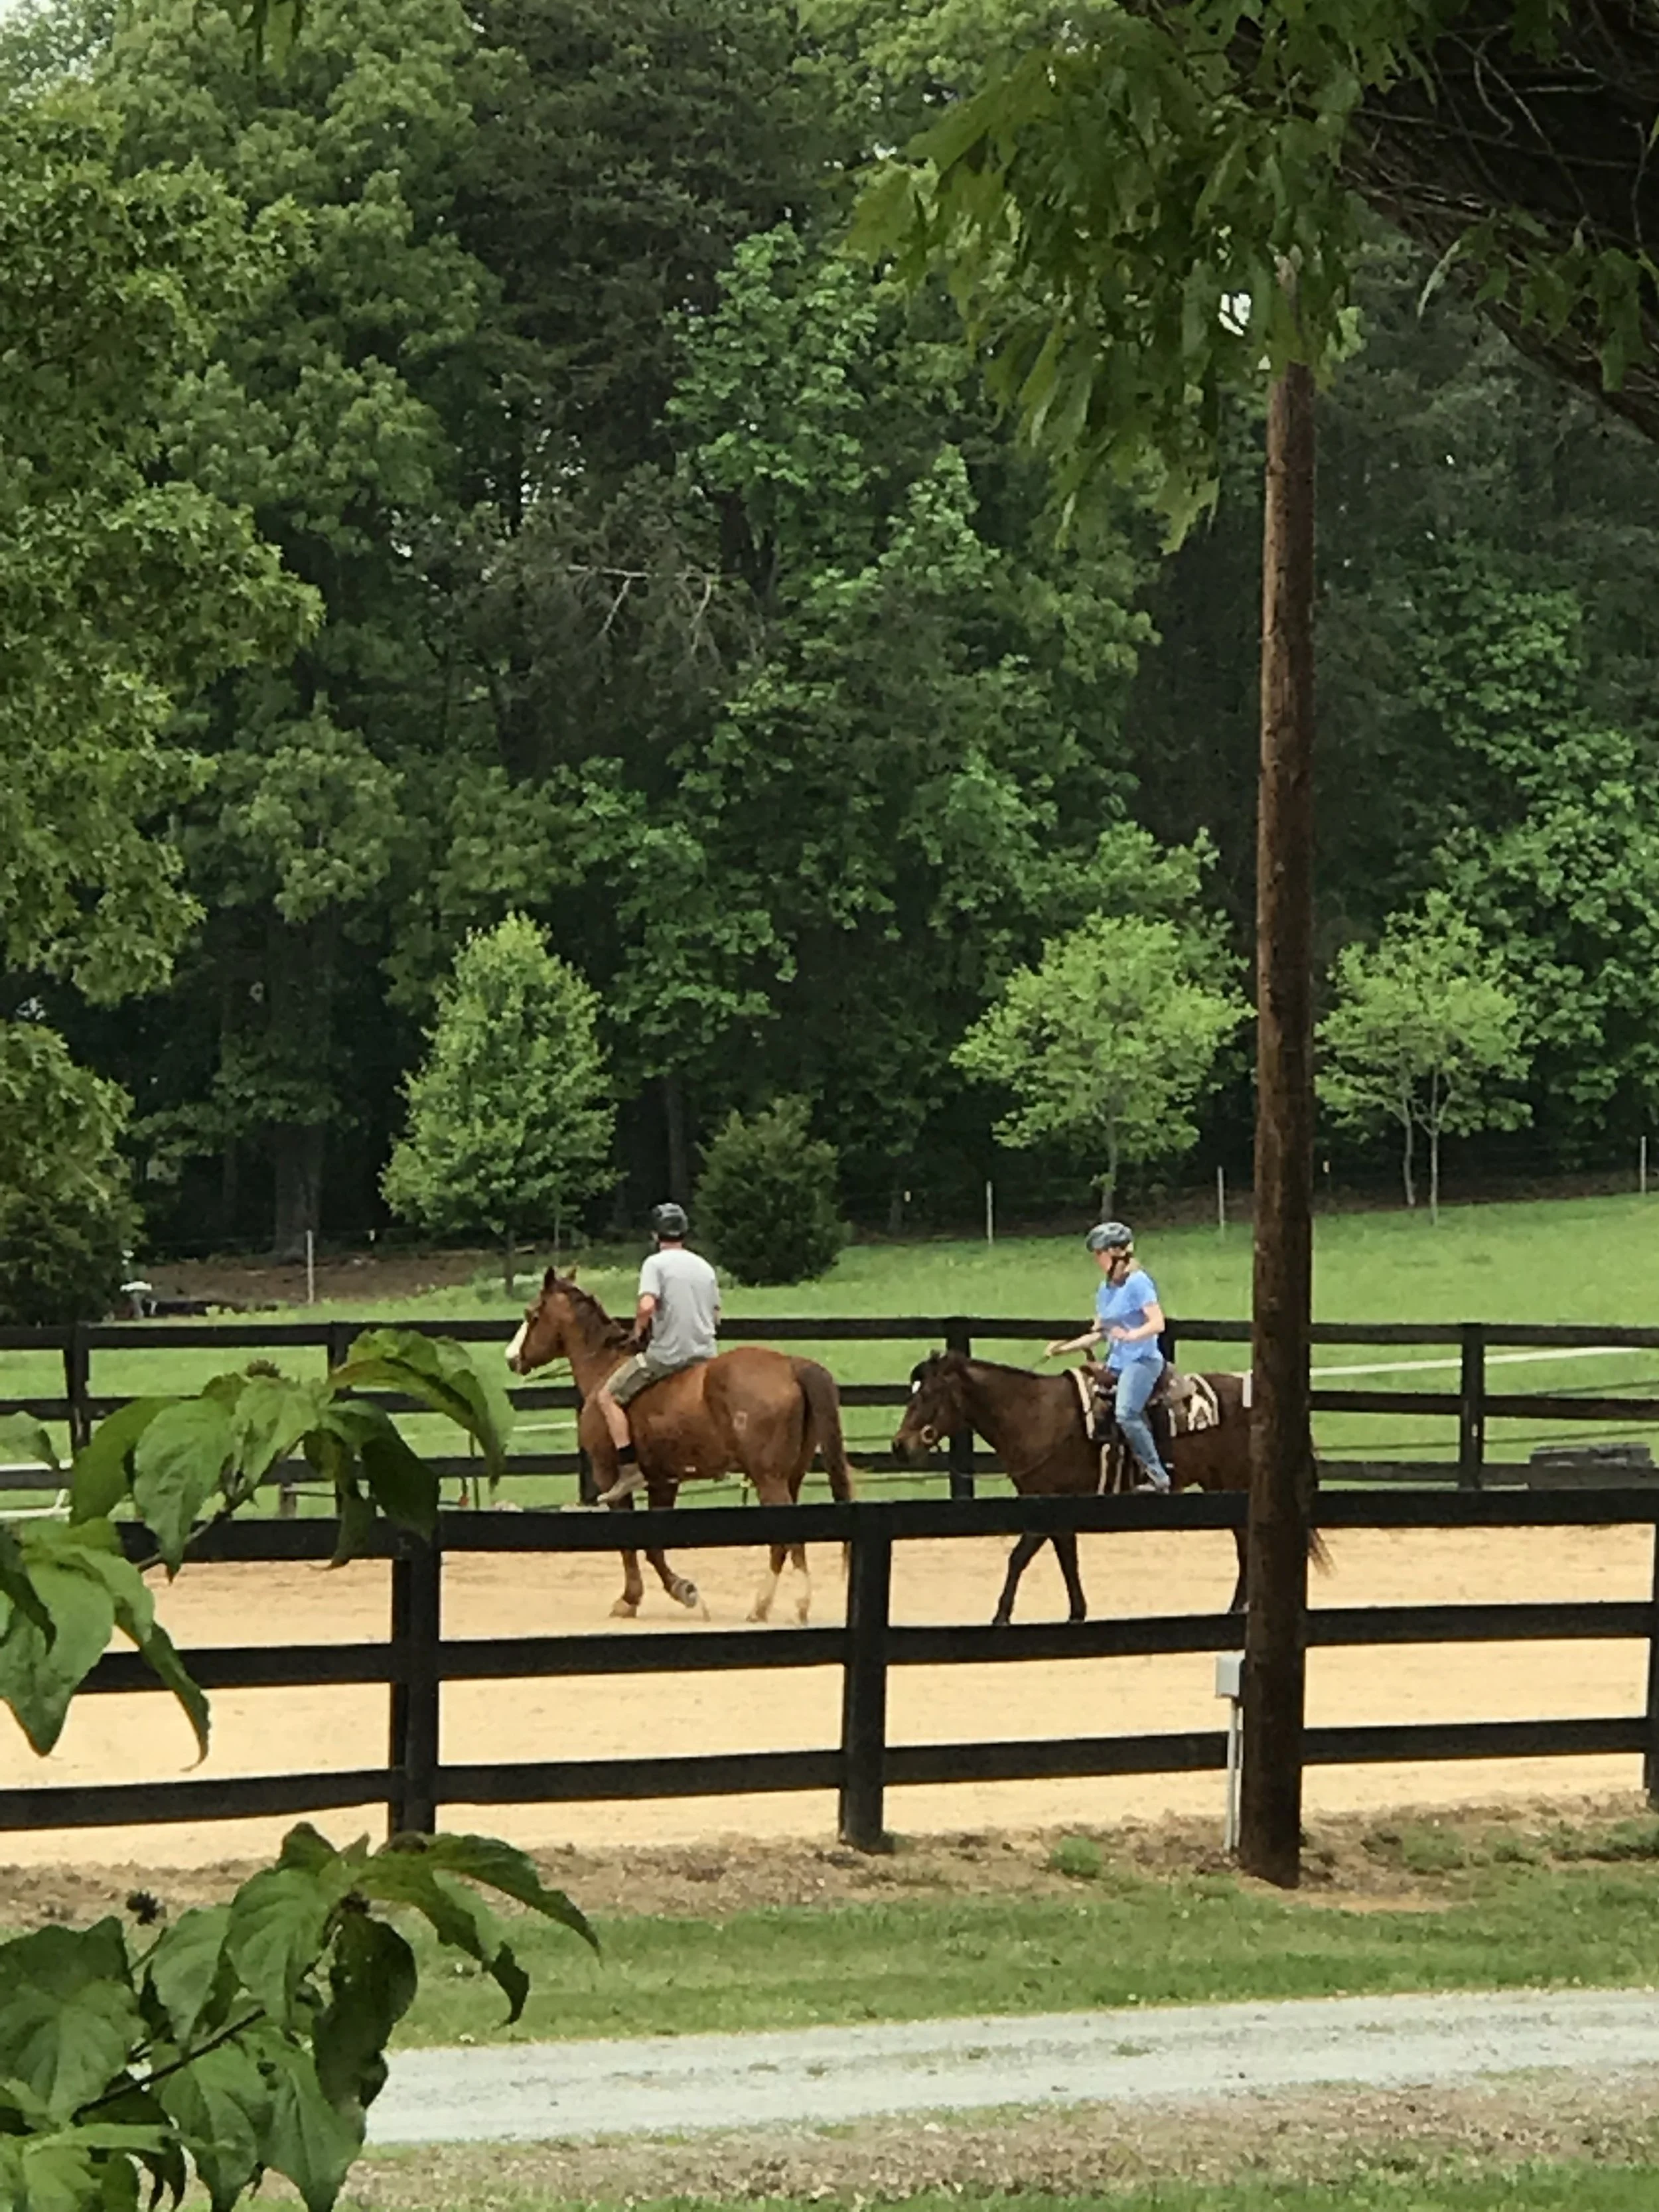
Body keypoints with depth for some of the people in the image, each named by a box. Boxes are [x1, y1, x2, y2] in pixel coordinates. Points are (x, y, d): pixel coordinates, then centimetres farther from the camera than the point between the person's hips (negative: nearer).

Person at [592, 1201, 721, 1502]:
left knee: (607, 1397, 2)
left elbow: (647, 1305, -22)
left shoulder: (656, 1263, -8)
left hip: (666, 1354, -6)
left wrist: (638, 1332, -5)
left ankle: (629, 1468, -10)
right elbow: (716, 1317, 16)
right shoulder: (704, 1266, 13)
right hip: (705, 1353, 6)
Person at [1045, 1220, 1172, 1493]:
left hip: (1141, 1360, -10)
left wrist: (1132, 1335, -32)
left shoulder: (1138, 1282, -10)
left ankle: (1156, 1475, -22)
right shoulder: (1105, 1290, 15)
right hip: (1116, 1362, 10)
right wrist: (1063, 1348, 16)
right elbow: (1098, 1333, 21)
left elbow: (1158, 1323, -17)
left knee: (1126, 1413, -28)